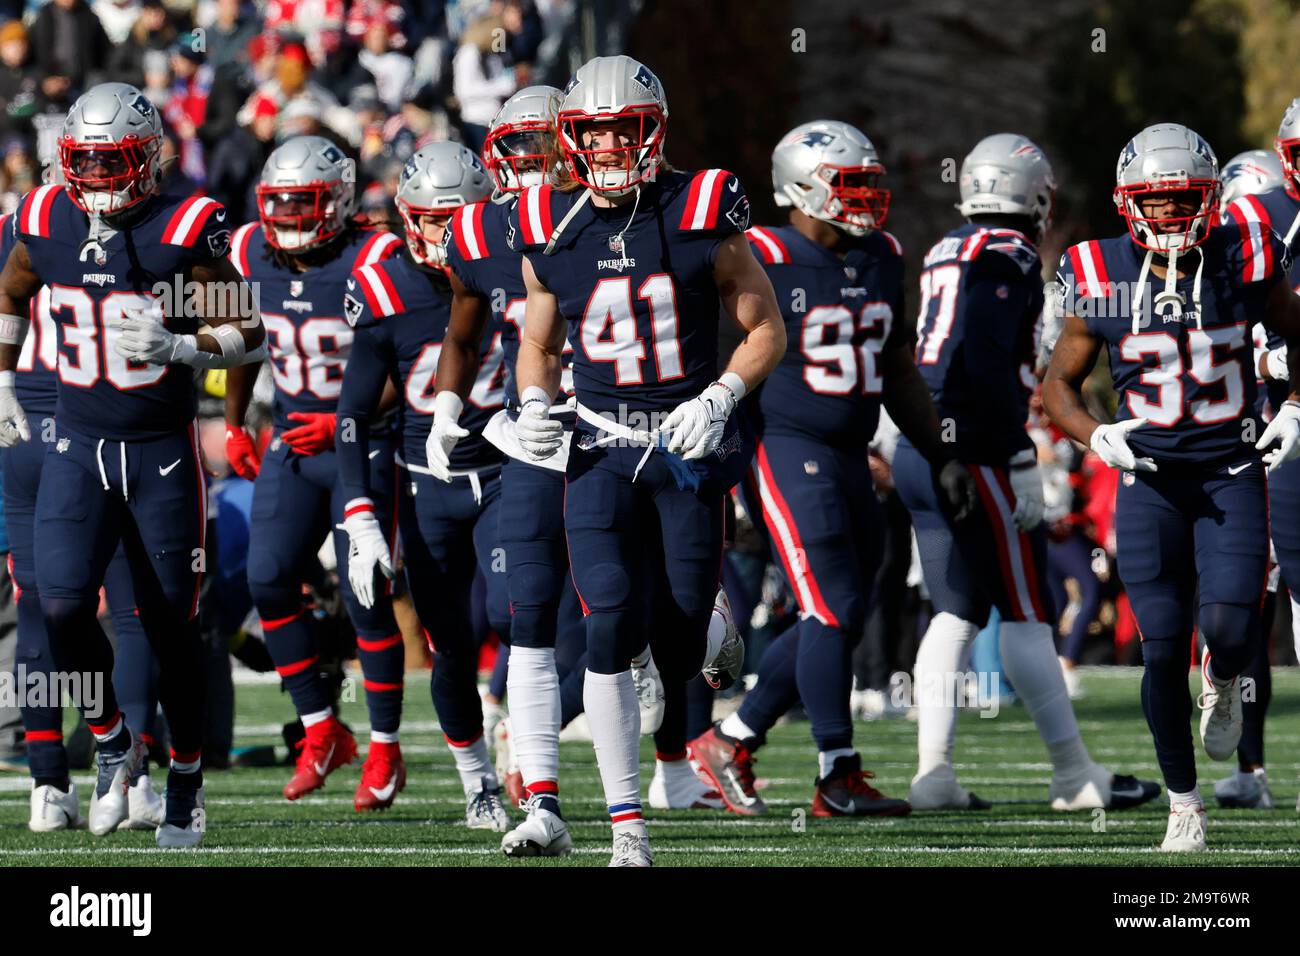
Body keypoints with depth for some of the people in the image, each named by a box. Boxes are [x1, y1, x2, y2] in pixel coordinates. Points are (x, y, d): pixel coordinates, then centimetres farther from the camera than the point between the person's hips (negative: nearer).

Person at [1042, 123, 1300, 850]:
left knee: (1230, 624, -18)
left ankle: (1224, 681, 21)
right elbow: (1059, 385, 7)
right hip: (1150, 480, 0)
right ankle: (1184, 801, 11)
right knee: (1163, 647, -6)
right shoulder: (1102, 281, -5)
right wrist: (1096, 436, -12)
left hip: (1233, 471, 0)